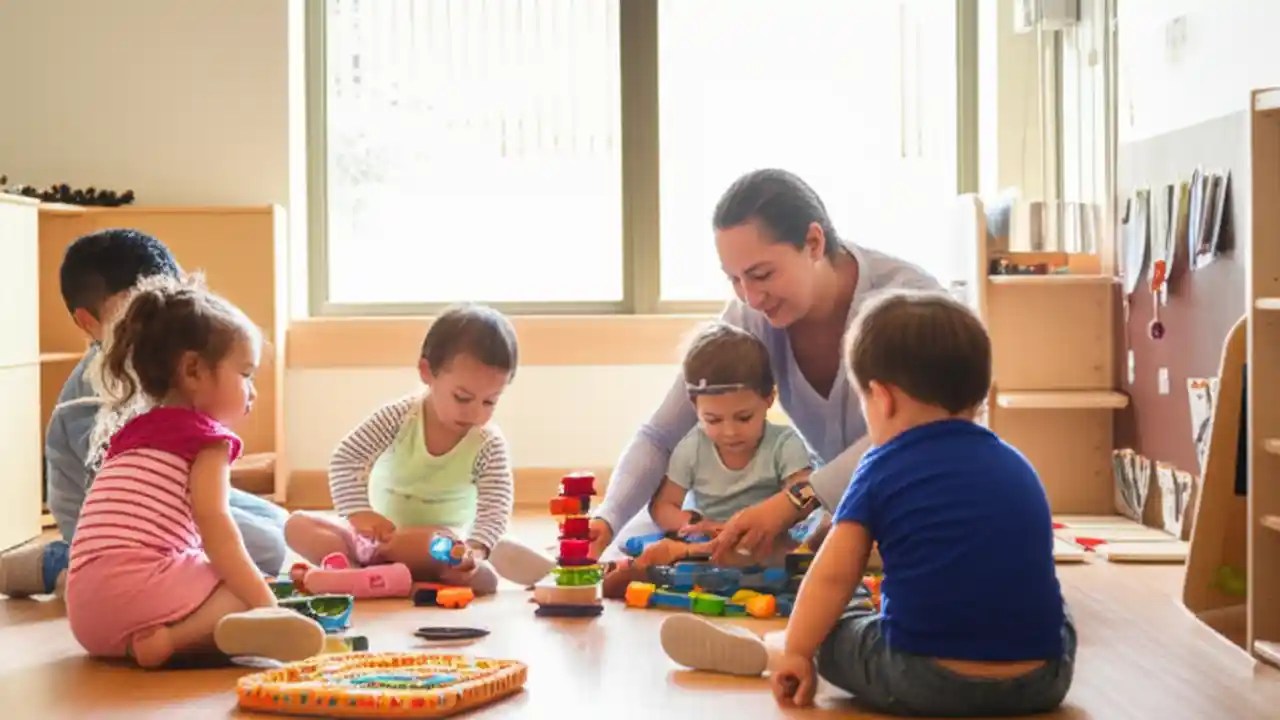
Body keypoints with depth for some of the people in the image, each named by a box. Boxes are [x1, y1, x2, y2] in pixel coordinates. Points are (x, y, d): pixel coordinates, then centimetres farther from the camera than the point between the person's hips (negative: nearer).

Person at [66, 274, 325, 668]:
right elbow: (214, 524, -11)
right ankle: (169, 639, -29)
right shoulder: (205, 434, 2)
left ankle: (138, 641, -10)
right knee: (253, 601, -7)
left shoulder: (131, 432, 28)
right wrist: (265, 601, -13)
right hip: (138, 583, -8)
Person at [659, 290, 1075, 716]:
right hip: (1042, 682, 3)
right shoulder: (1019, 467, 14)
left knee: (833, 633, 26)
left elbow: (833, 576, 0)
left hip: (925, 681, -3)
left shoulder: (882, 469, 1)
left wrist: (795, 653, 14)